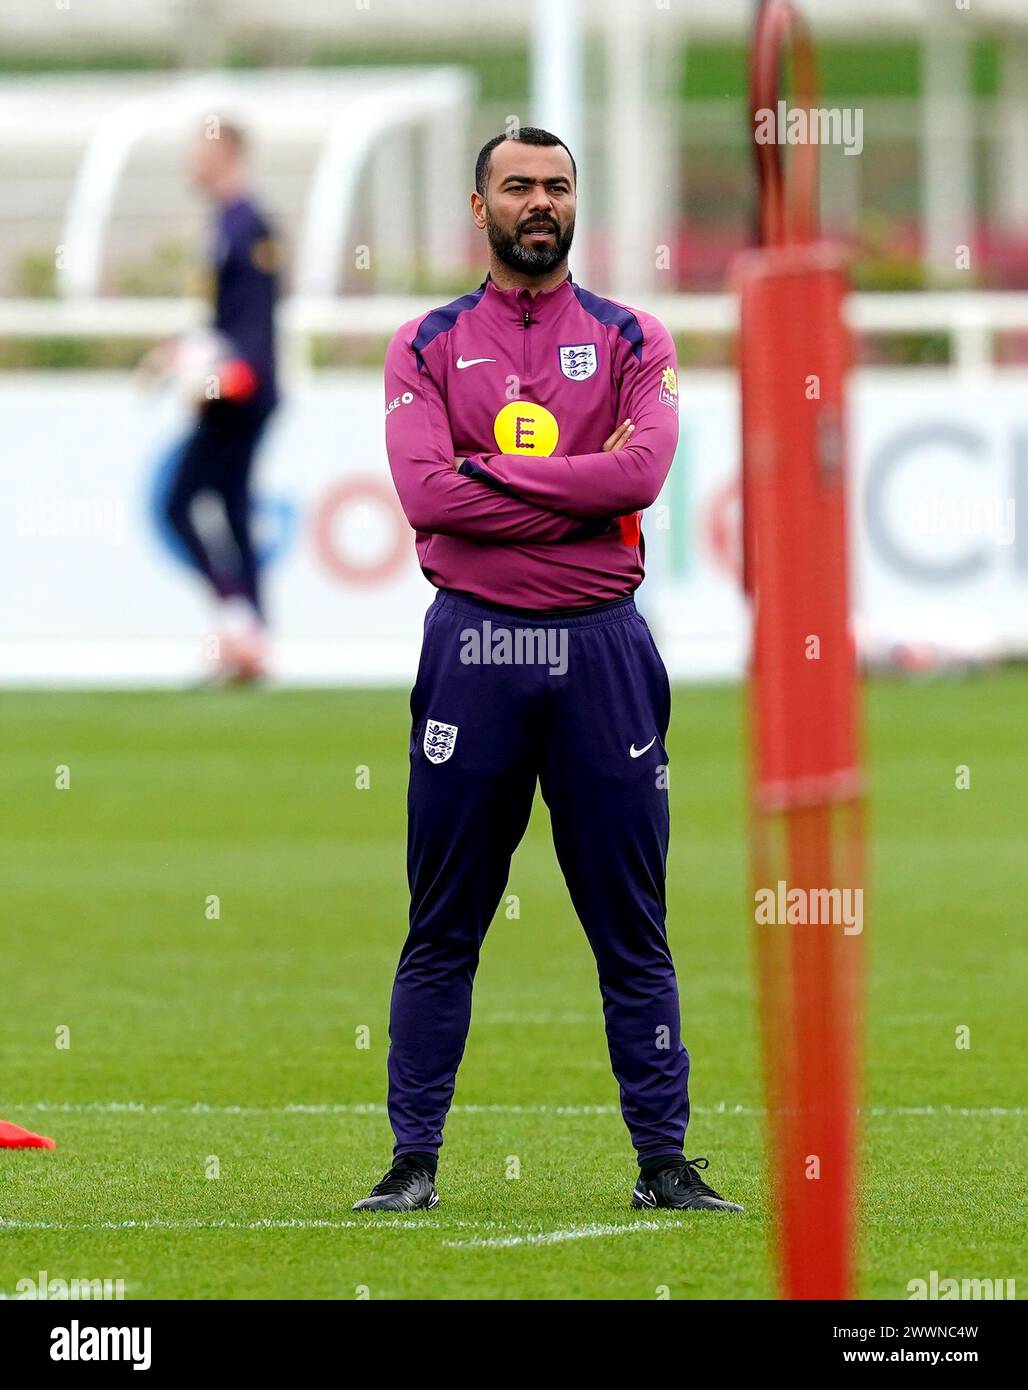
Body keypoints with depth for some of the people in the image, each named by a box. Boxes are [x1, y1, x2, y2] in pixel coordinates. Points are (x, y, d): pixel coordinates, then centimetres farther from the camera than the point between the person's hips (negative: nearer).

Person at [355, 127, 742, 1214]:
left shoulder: (632, 341, 8)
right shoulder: (427, 346, 7)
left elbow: (641, 470, -11)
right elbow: (425, 492, -9)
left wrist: (490, 473, -10)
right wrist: (576, 494, -11)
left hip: (601, 649, 0)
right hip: (472, 646, 0)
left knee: (632, 926, 3)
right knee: (441, 930, 3)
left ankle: (664, 1161, 6)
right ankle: (413, 1161, 7)